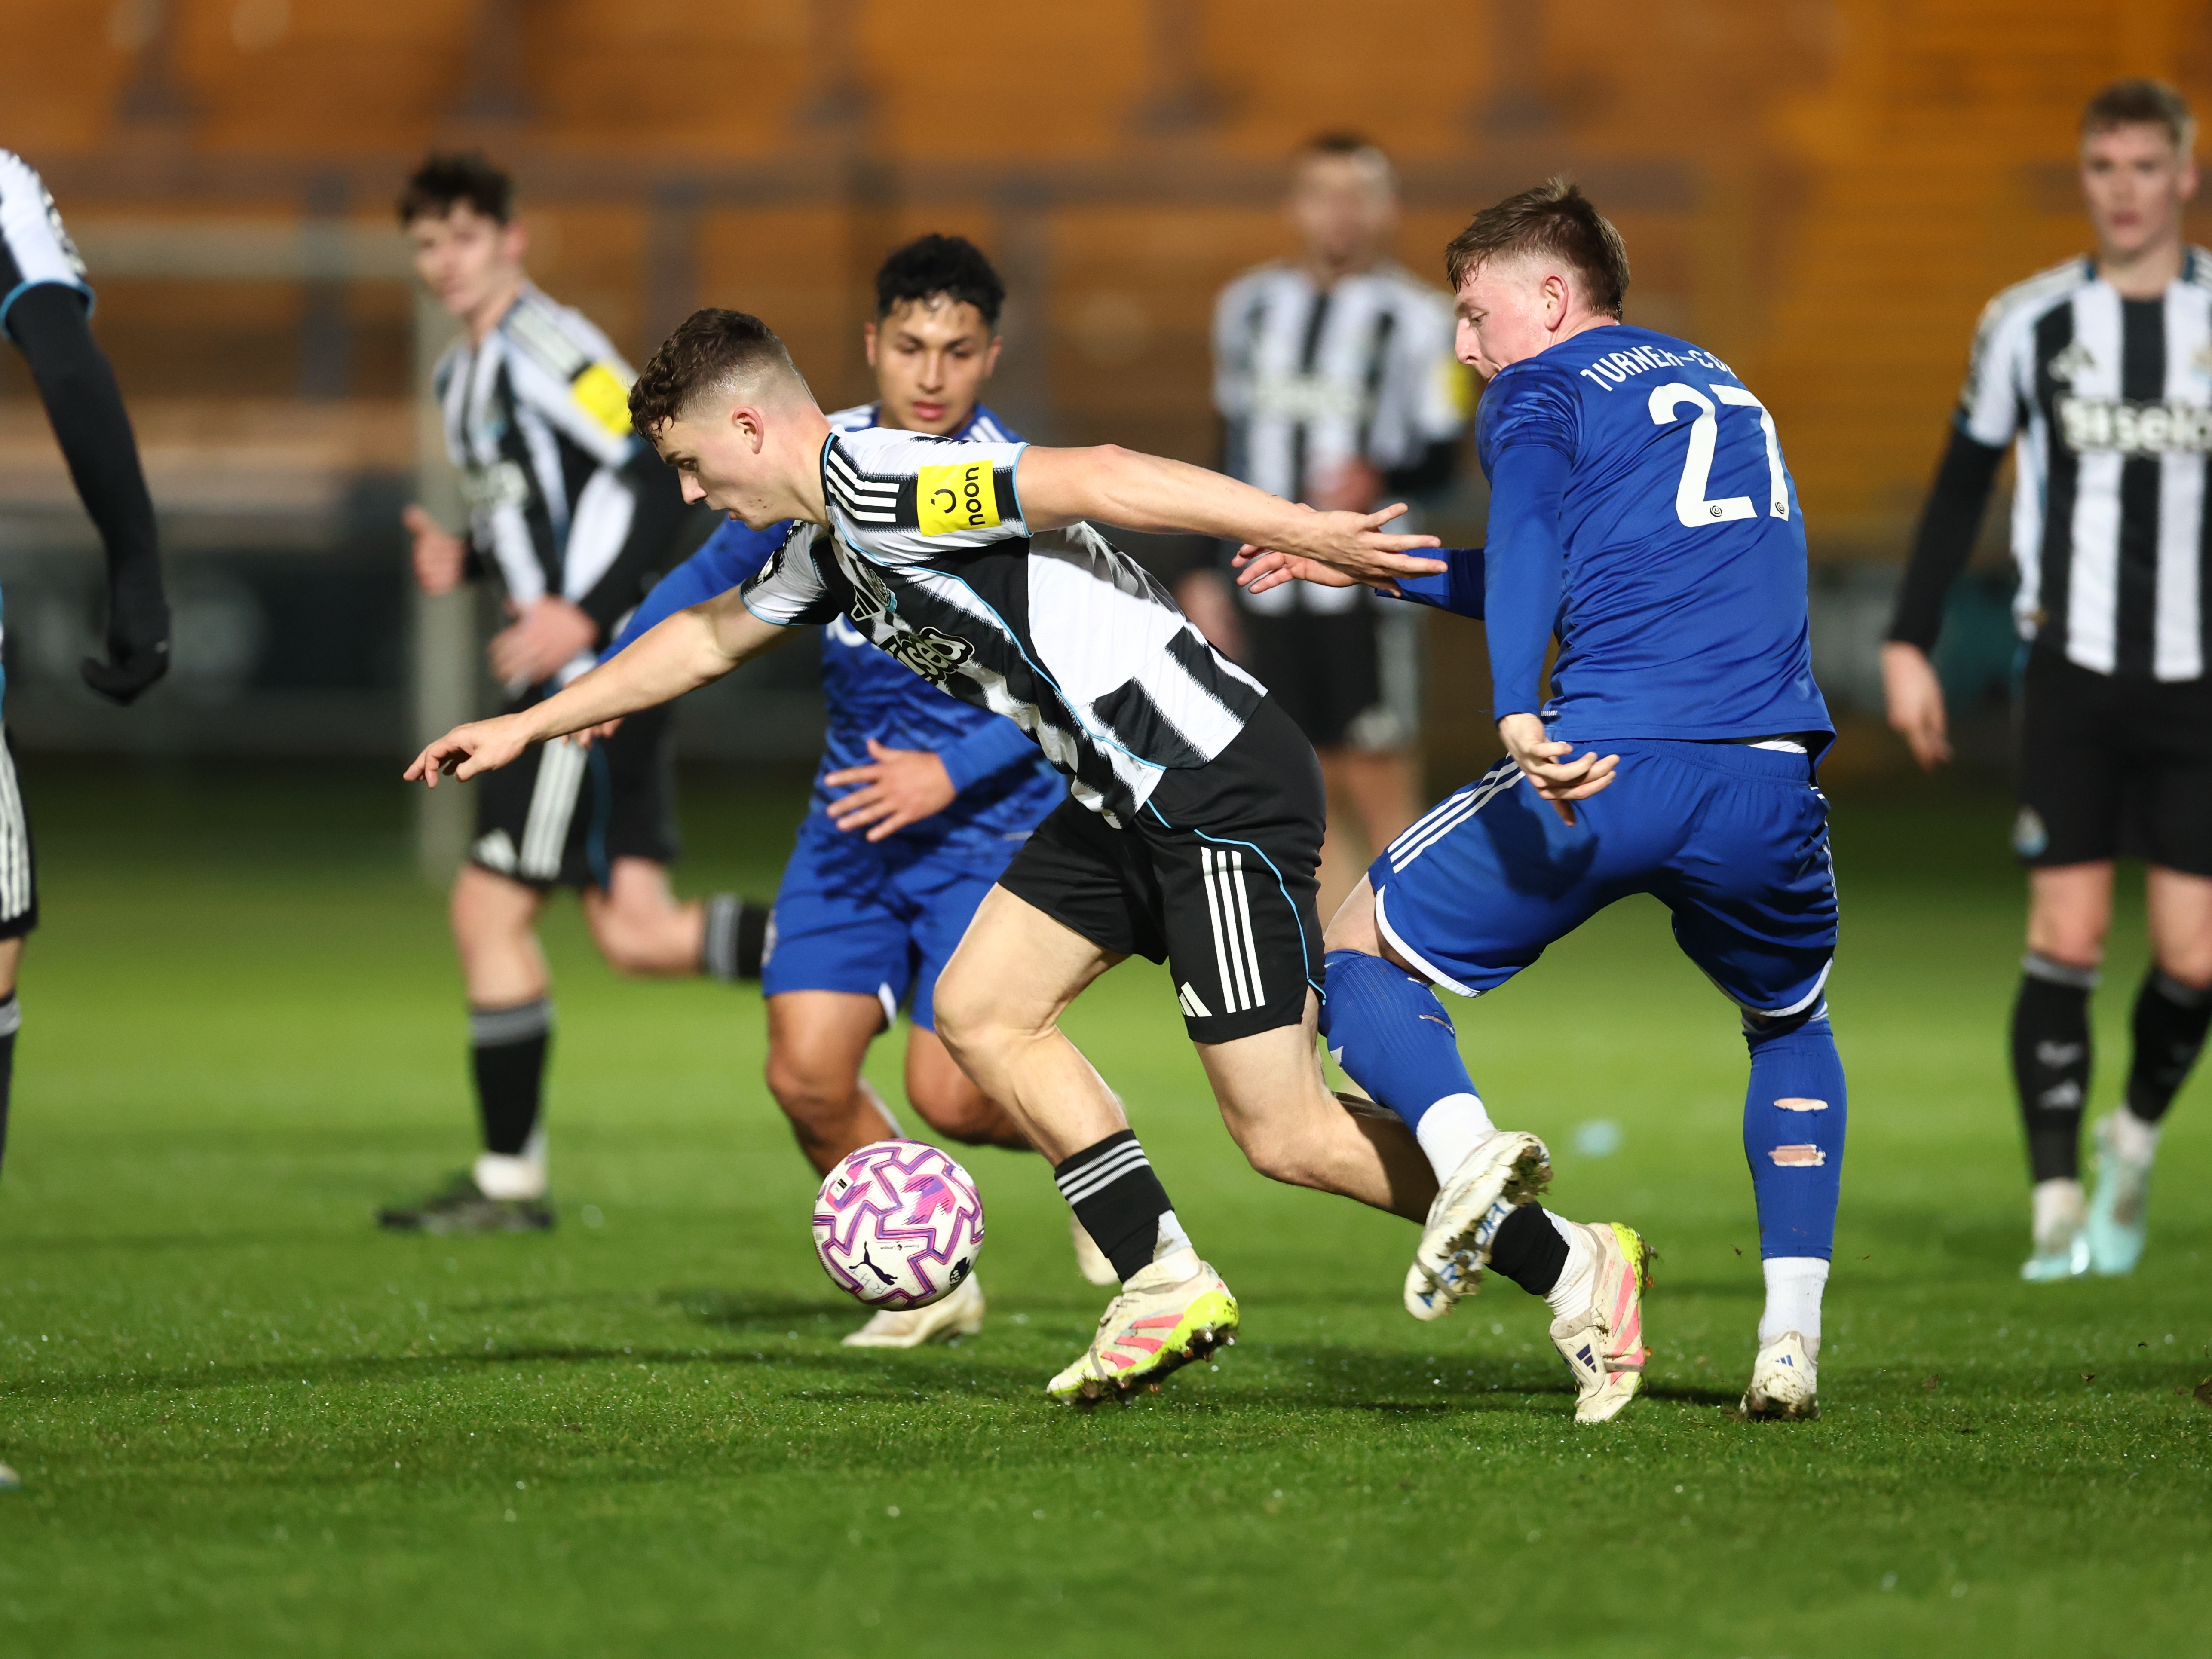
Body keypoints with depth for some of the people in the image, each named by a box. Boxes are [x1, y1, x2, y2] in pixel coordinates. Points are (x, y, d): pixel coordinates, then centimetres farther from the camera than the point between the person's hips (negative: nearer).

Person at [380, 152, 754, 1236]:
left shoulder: (550, 350, -11)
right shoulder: (463, 376, 19)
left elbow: (661, 481, -19)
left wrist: (586, 616, -24)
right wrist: (464, 559, 8)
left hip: (596, 668, -10)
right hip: (563, 676, 10)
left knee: (490, 907, -6)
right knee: (634, 934, 3)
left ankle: (511, 1179, 0)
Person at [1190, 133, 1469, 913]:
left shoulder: (1414, 316, -1)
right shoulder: (1248, 307, 14)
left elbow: (1442, 456, -5)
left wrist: (1380, 479, -26)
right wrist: (1206, 571, 16)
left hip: (1365, 584, -5)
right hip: (1268, 586, 5)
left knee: (1380, 791, -6)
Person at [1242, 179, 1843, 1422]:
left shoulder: (1541, 389, 10)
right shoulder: (1722, 387, 30)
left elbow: (1530, 539, -12)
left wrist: (1516, 712, -28)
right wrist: (1380, 568, 44)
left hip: (1606, 767, -5)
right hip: (1771, 781, 5)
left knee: (1362, 958, 14)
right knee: (1793, 1026, 32)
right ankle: (1792, 1336, 12)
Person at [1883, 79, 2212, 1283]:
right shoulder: (2029, 322, 3)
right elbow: (1963, 485, 12)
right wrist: (1909, 644, 7)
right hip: (2072, 674, 0)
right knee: (2065, 937, -8)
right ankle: (2058, 1203, -1)